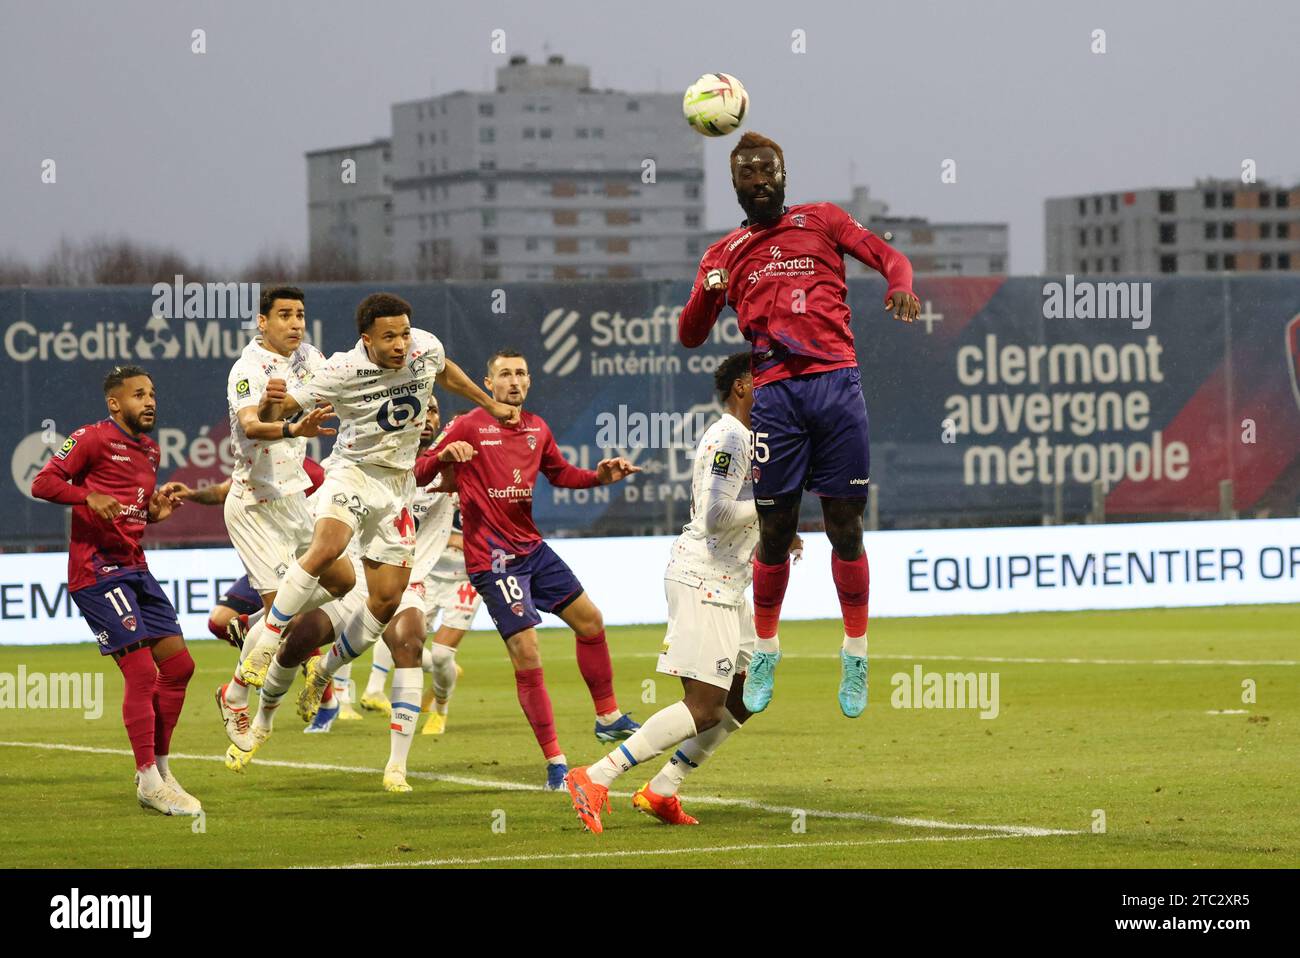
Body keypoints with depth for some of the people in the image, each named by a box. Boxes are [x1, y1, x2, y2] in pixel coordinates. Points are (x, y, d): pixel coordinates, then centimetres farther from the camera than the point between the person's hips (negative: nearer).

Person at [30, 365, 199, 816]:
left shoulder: (149, 450, 18)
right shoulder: (93, 438, -7)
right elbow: (43, 482, -11)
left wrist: (156, 512, 8)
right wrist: (89, 497, -26)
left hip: (134, 569, 9)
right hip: (96, 571, -9)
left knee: (179, 664, 6)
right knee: (142, 670, -13)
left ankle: (159, 767, 19)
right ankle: (148, 780, -6)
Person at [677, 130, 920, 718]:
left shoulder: (821, 220, 16)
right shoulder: (726, 253, 18)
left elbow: (887, 255, 12)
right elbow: (689, 335, 13)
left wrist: (900, 288, -11)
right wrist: (708, 293, -8)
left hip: (836, 382, -1)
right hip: (774, 393, 1)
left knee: (845, 526, -1)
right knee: (775, 531, 0)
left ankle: (856, 656, 9)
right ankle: (765, 653, 18)